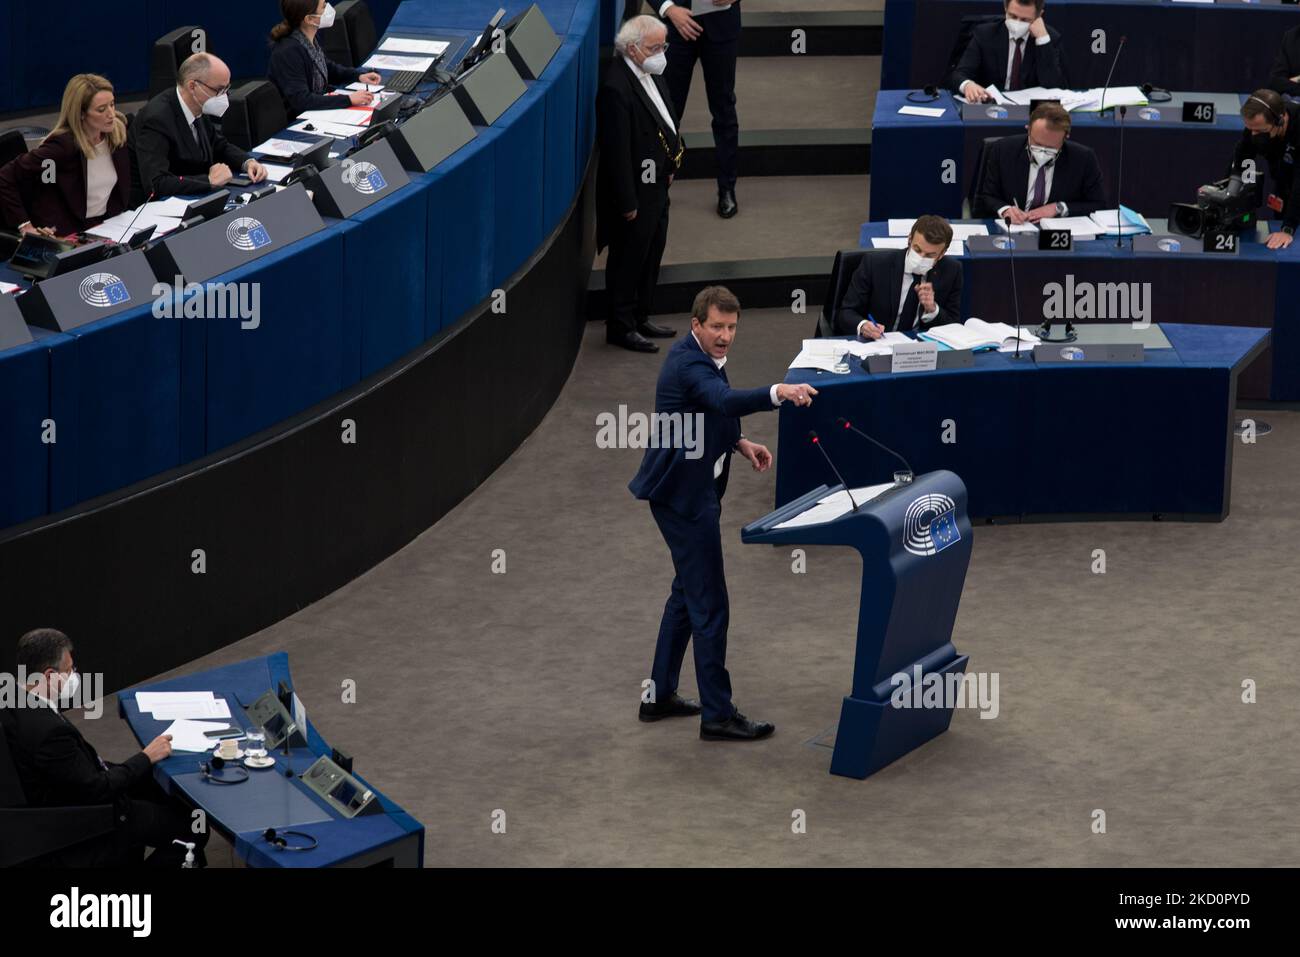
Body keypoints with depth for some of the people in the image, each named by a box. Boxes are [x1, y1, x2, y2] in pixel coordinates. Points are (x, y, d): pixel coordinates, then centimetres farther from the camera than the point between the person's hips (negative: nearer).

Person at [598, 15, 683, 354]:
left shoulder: (651, 75, 3)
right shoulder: (617, 88, -26)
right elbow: (617, 150, -24)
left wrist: (670, 166, 15)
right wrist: (627, 203, -22)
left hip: (656, 185, 10)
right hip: (634, 190, -9)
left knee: (651, 255, 20)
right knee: (628, 259, 4)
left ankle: (640, 318, 34)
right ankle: (620, 327, 17)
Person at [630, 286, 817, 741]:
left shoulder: (701, 355, 9)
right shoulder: (688, 364, -23)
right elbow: (725, 399, -43)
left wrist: (739, 443, 9)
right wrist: (778, 392, -58)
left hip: (691, 489, 11)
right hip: (683, 495, -11)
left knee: (688, 592, 19)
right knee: (709, 602, -6)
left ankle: (660, 695, 28)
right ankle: (718, 714, -1)